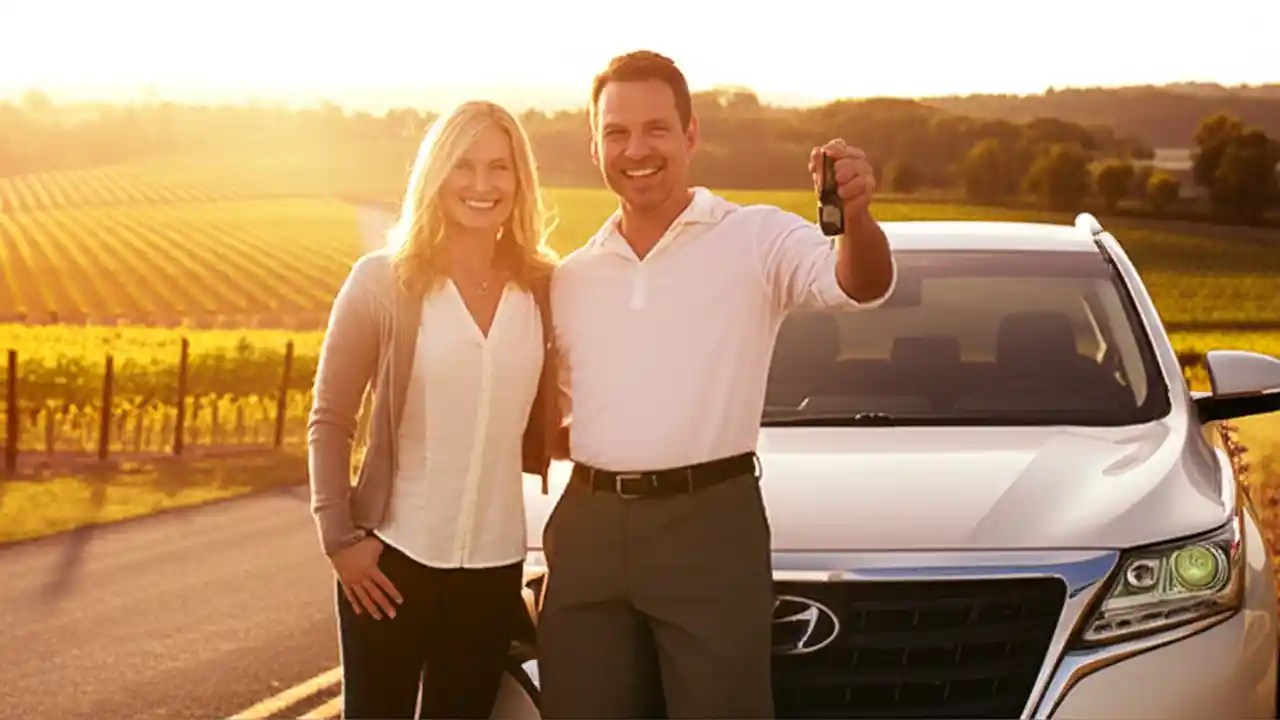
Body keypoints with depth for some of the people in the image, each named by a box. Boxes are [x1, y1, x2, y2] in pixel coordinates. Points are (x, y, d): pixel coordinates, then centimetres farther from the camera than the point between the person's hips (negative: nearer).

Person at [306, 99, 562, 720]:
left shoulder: (543, 287, 0)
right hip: (394, 555, -2)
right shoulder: (382, 280, -6)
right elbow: (329, 420, -3)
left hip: (496, 561, 3)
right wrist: (339, 536, -10)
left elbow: (541, 432, 10)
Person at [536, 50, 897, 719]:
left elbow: (859, 284, -20)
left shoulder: (755, 238, -1)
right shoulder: (571, 276, 14)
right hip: (589, 530, 5)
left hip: (711, 524, -5)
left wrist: (856, 219, -41)